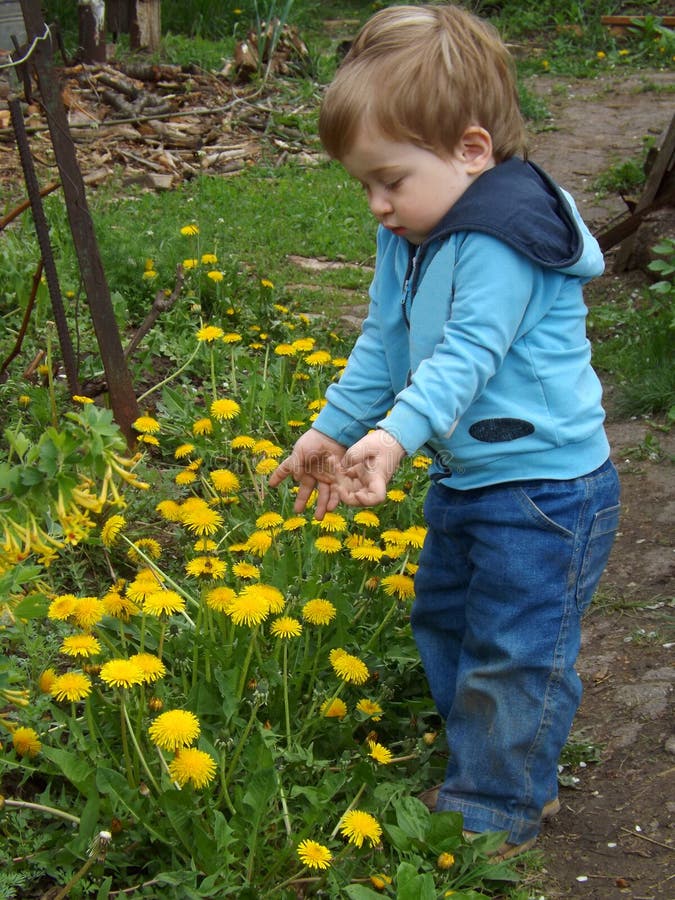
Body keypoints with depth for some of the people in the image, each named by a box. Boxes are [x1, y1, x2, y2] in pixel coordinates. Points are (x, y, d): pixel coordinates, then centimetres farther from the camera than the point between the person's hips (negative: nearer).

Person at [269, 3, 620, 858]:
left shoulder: (502, 238, -24)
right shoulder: (412, 236, 6)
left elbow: (467, 353, -33)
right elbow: (384, 342, 14)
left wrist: (397, 434, -45)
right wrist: (332, 428, 13)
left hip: (544, 489, -10)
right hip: (464, 478, 10)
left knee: (513, 651, 0)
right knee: (443, 621, 22)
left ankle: (492, 811, 17)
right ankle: (500, 767, 39)